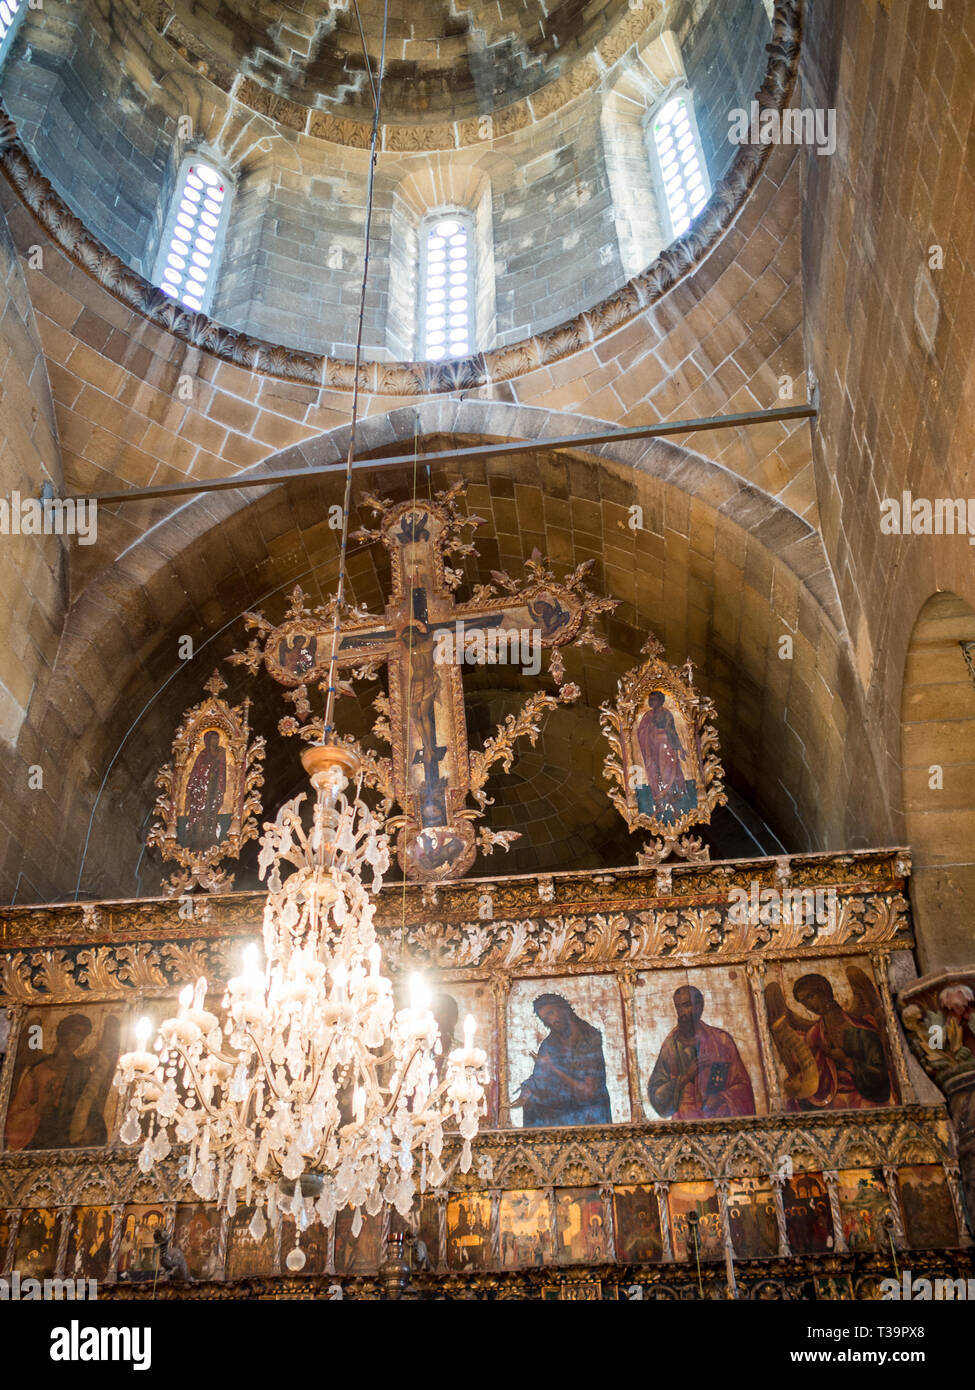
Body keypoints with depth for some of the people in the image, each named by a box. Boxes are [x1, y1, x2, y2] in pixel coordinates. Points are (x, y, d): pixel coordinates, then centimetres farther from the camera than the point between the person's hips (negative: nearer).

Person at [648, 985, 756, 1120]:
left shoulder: (721, 1039, 4)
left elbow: (742, 1085, 4)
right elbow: (656, 1097, 1)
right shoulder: (671, 1044, 5)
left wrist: (722, 1098, -14)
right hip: (685, 1121, 0)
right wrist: (686, 1076, -12)